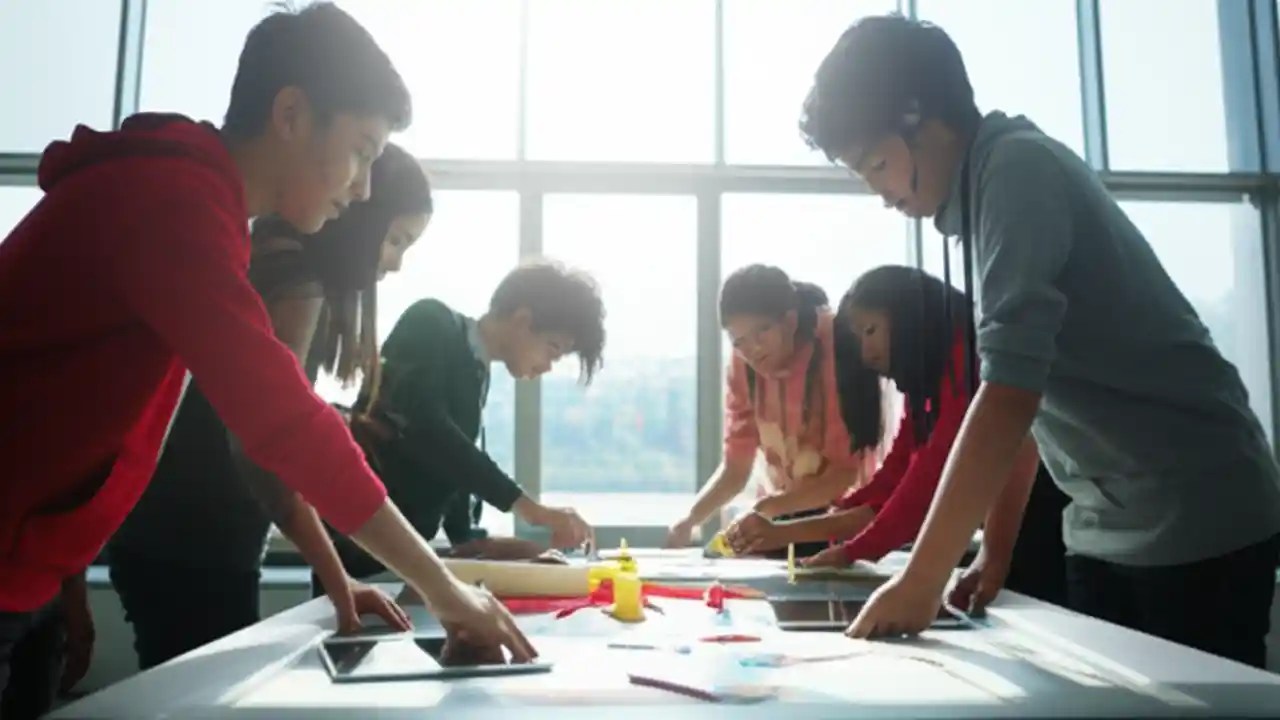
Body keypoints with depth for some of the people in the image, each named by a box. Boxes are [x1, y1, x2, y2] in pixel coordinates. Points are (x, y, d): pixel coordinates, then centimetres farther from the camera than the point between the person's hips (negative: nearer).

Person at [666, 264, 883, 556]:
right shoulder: (742, 365, -7)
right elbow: (735, 467, -7)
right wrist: (691, 518, -23)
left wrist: (767, 509, -33)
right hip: (780, 517, 4)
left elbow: (844, 471, -21)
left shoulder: (835, 352, -21)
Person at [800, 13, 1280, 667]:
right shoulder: (981, 195, 11)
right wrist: (994, 551, 12)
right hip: (1104, 528, 8)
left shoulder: (1019, 167, -16)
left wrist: (920, 579, -26)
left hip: (1197, 520, -8)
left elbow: (1011, 391, -27)